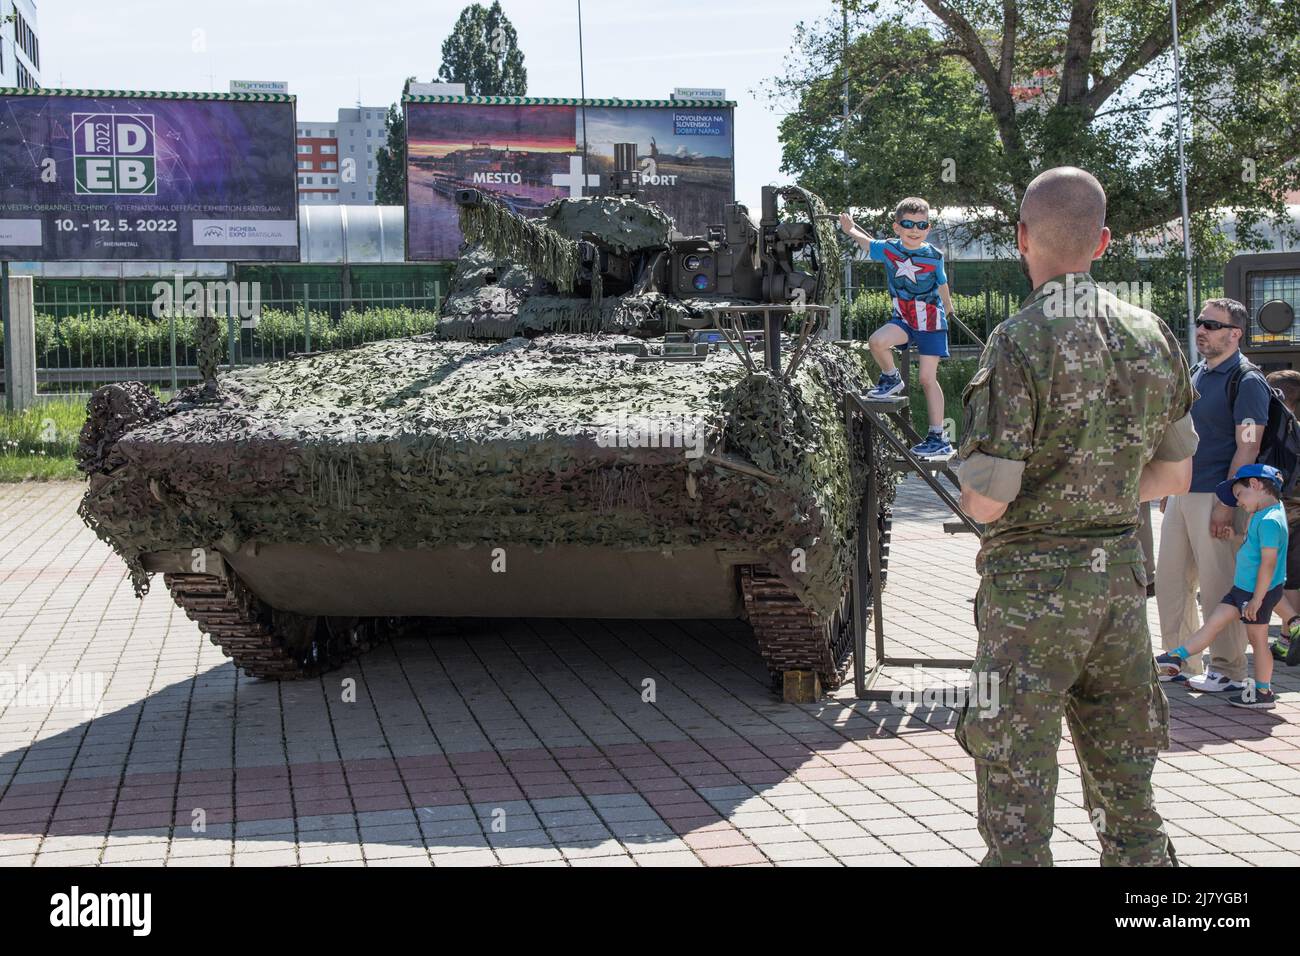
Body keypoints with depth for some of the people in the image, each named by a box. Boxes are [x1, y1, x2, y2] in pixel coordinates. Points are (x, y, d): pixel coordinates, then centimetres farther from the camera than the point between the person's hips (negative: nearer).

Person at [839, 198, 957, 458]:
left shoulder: (934, 257, -10)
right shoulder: (888, 249, -6)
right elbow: (866, 242, 15)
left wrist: (947, 308, 23)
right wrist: (850, 229, 3)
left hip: (931, 322, -3)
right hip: (903, 319, 3)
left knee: (928, 379, -6)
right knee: (877, 341, -28)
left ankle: (938, 438, 1)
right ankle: (892, 379, 5)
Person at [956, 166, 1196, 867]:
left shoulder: (1021, 341, -16)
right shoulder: (1152, 336, 3)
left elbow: (987, 500, -18)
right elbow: (1173, 477, 12)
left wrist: (968, 492, 4)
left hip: (1033, 581, -6)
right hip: (1121, 575, 6)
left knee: (1016, 779, 2)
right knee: (1125, 779, 16)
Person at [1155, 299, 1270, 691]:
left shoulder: (1247, 381, -10)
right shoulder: (1196, 375, 15)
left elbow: (1247, 449, -16)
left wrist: (1227, 504, -20)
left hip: (1215, 497, -9)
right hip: (1181, 494, 9)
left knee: (1219, 586, -3)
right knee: (1170, 581, 12)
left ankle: (1227, 672, 7)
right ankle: (1181, 662, 23)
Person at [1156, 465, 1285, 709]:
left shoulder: (1270, 521, -21)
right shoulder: (1265, 513, 9)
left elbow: (1269, 563, -24)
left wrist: (1257, 599, -23)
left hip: (1259, 591, -10)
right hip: (1243, 588, 10)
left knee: (1258, 640, 2)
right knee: (1214, 622, 10)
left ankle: (1264, 693, 12)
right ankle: (1176, 659, 14)